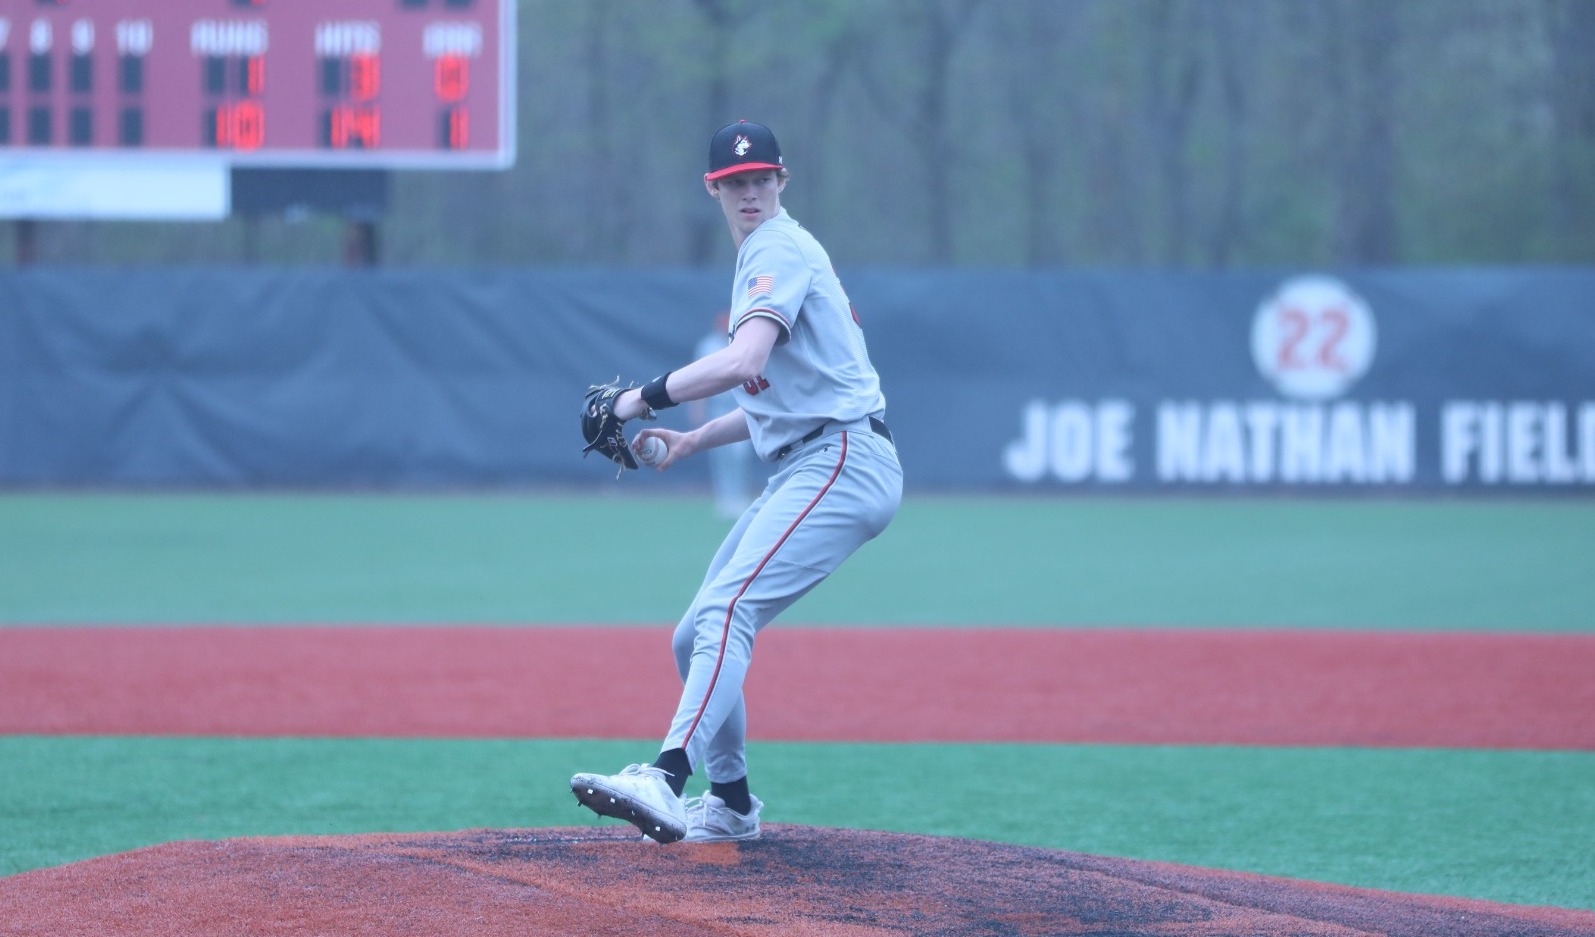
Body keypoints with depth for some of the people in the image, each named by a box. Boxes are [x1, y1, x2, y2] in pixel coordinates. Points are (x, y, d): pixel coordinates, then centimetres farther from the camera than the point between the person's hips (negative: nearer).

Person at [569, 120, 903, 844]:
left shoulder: (779, 250, -8)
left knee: (727, 611, -27)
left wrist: (645, 398, -17)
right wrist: (694, 441, 21)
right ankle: (730, 803, 23)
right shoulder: (766, 256, 24)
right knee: (695, 638, 12)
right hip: (802, 471, 10)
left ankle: (665, 781, -44)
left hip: (843, 462, -10)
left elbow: (743, 364, -25)